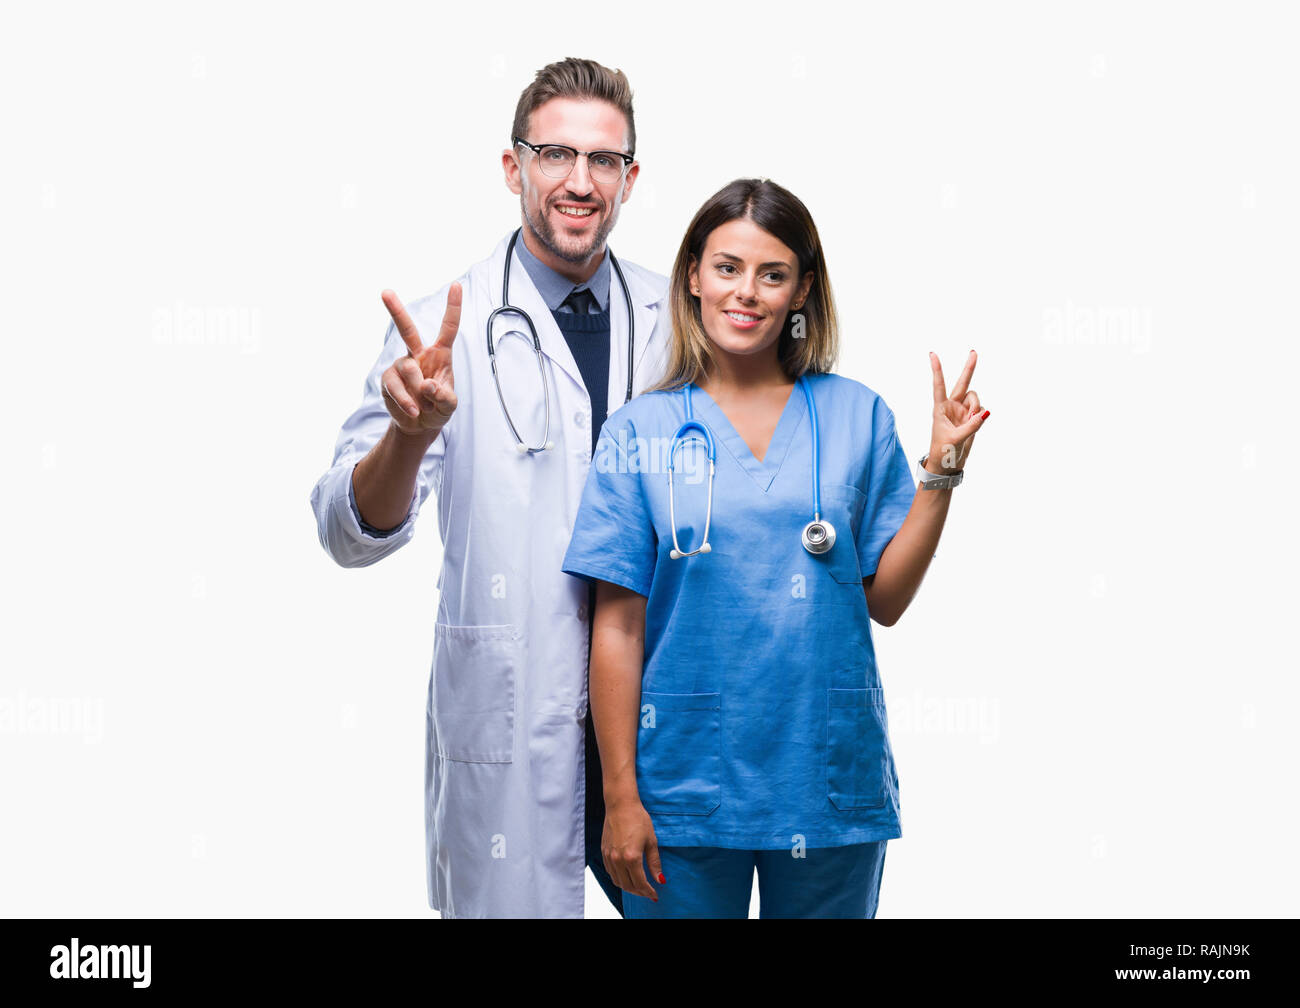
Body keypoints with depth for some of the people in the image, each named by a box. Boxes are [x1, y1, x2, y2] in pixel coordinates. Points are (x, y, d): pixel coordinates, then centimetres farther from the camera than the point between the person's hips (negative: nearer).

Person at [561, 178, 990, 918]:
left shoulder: (857, 415, 2)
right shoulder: (641, 431, -2)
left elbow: (886, 599, 0)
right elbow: (619, 628, -3)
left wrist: (942, 467, -9)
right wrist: (620, 795, -5)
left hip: (830, 780, 1)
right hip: (688, 790, -1)